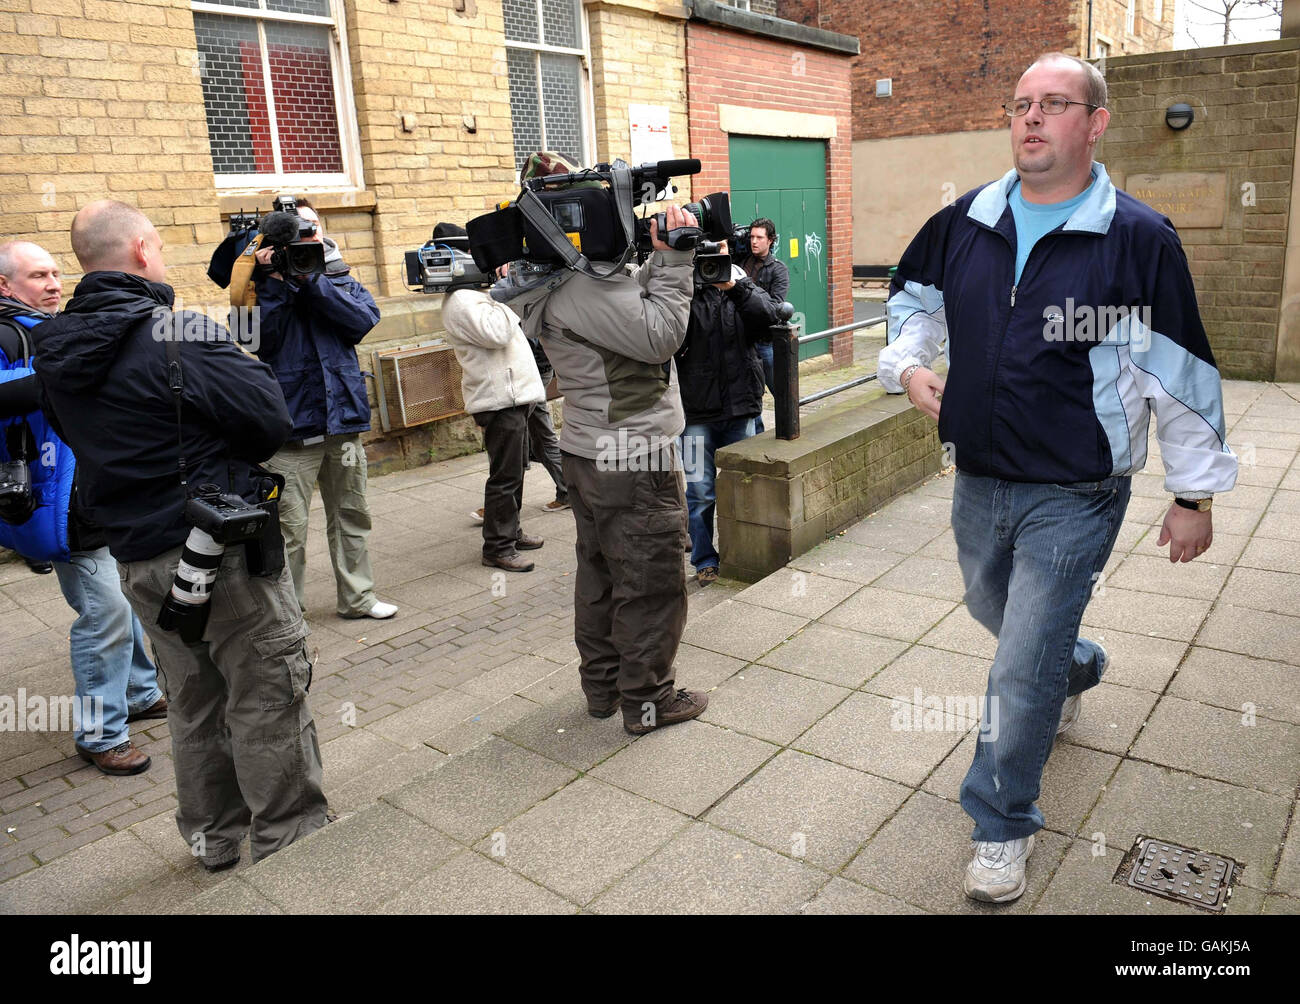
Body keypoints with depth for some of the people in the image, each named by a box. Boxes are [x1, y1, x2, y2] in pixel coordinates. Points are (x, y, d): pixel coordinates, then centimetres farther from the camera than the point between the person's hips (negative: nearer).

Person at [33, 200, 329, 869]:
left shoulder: (55, 352, 6)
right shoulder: (179, 333, -18)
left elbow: (75, 438, 17)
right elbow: (271, 421, -19)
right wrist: (247, 366, 1)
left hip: (137, 559, 7)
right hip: (226, 552, -7)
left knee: (193, 705, 20)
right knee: (267, 702, 5)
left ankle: (212, 839, 34)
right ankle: (290, 840, 17)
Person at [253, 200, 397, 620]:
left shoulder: (340, 277, 10)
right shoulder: (270, 281, 2)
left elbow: (366, 319, -10)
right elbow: (260, 338, -14)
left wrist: (311, 280, -15)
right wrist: (272, 281, -18)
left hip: (344, 415, 4)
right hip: (292, 421, -4)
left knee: (352, 516, 14)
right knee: (289, 527, -4)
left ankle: (356, 596, 28)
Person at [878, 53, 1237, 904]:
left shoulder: (1140, 240, -12)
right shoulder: (962, 224, 1)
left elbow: (1182, 375, -7)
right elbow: (912, 303, 18)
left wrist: (1196, 494, -2)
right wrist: (909, 365, -2)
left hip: (1075, 497, -5)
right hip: (979, 483, 5)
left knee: (1022, 674, -4)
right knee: (999, 613, 27)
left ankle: (1004, 828, 20)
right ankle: (1078, 669, 62)